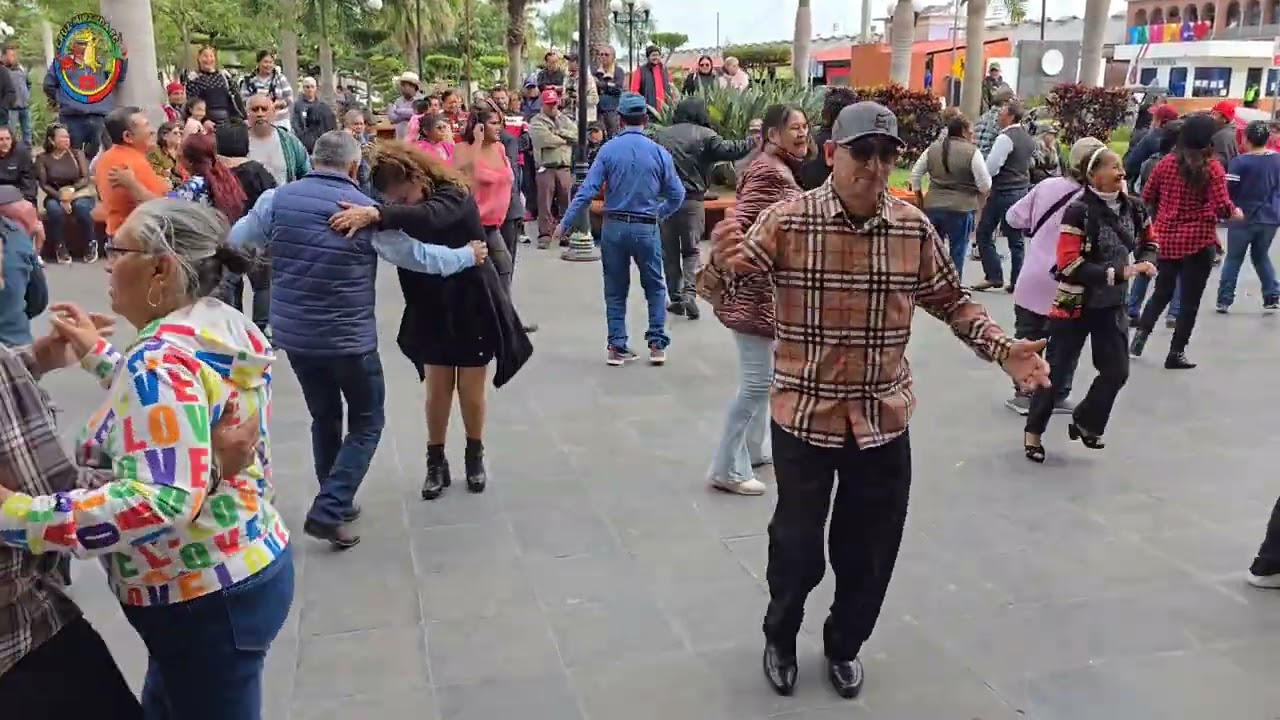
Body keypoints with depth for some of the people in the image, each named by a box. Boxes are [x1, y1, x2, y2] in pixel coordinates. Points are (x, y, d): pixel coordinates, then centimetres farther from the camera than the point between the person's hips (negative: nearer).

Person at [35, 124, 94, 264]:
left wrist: (71, 189, -20)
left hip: (79, 193, 0)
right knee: (54, 208, -35)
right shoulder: (42, 158, 2)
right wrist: (61, 197, -19)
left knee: (81, 206, -36)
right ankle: (60, 248, -21)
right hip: (55, 196, 0)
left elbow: (86, 179, -4)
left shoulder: (77, 154, 2)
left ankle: (90, 245, -18)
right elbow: (43, 184, -4)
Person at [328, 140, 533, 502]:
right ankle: (436, 462, 23)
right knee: (437, 390, 6)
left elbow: (427, 217, -45)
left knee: (471, 390, 7)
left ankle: (475, 456, 29)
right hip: (432, 312, 4)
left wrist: (375, 214, -58)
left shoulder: (455, 197, -24)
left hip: (474, 307, -4)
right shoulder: (403, 209, -6)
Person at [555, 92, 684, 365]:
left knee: (615, 290, 11)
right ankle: (657, 344, 11)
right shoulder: (659, 153, -4)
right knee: (655, 287, 14)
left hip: (614, 227, 1)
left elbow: (587, 190, -10)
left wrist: (565, 223, -4)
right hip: (646, 228, 0)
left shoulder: (608, 150, -5)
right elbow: (676, 195, 1)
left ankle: (617, 347, 13)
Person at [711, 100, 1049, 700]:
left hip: (883, 419, 3)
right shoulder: (788, 221, -11)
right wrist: (724, 261, -43)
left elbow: (951, 302, 9)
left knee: (870, 549, 14)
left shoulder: (915, 228, -1)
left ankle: (845, 644, 42)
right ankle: (780, 637, 39)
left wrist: (1003, 350, -5)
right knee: (798, 544, 9)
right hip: (804, 416, -3)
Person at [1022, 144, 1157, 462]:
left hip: (1113, 304, 6)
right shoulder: (1078, 211, -21)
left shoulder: (1133, 208, -2)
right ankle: (1033, 431, 22)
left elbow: (1150, 242, 15)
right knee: (1058, 372, 4)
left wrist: (1146, 262, -7)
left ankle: (1085, 423, 30)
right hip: (1076, 304, -6)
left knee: (1117, 371, 7)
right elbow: (1070, 265, -25)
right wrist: (1118, 273, -27)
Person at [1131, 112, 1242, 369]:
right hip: (1198, 242, -4)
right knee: (1190, 300, 6)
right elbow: (1221, 207, -15)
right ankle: (1176, 353, 8)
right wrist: (1235, 213, 5)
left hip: (1166, 237, 4)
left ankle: (1142, 331, 5)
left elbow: (1147, 197, 8)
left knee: (1162, 291, 22)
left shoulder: (1167, 162, 0)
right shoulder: (1212, 167, -10)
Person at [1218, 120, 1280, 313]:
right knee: (1261, 257, 19)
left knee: (1233, 259, 7)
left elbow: (1228, 189, -16)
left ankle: (1224, 300, 7)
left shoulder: (1240, 161, -16)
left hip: (1244, 217, -4)